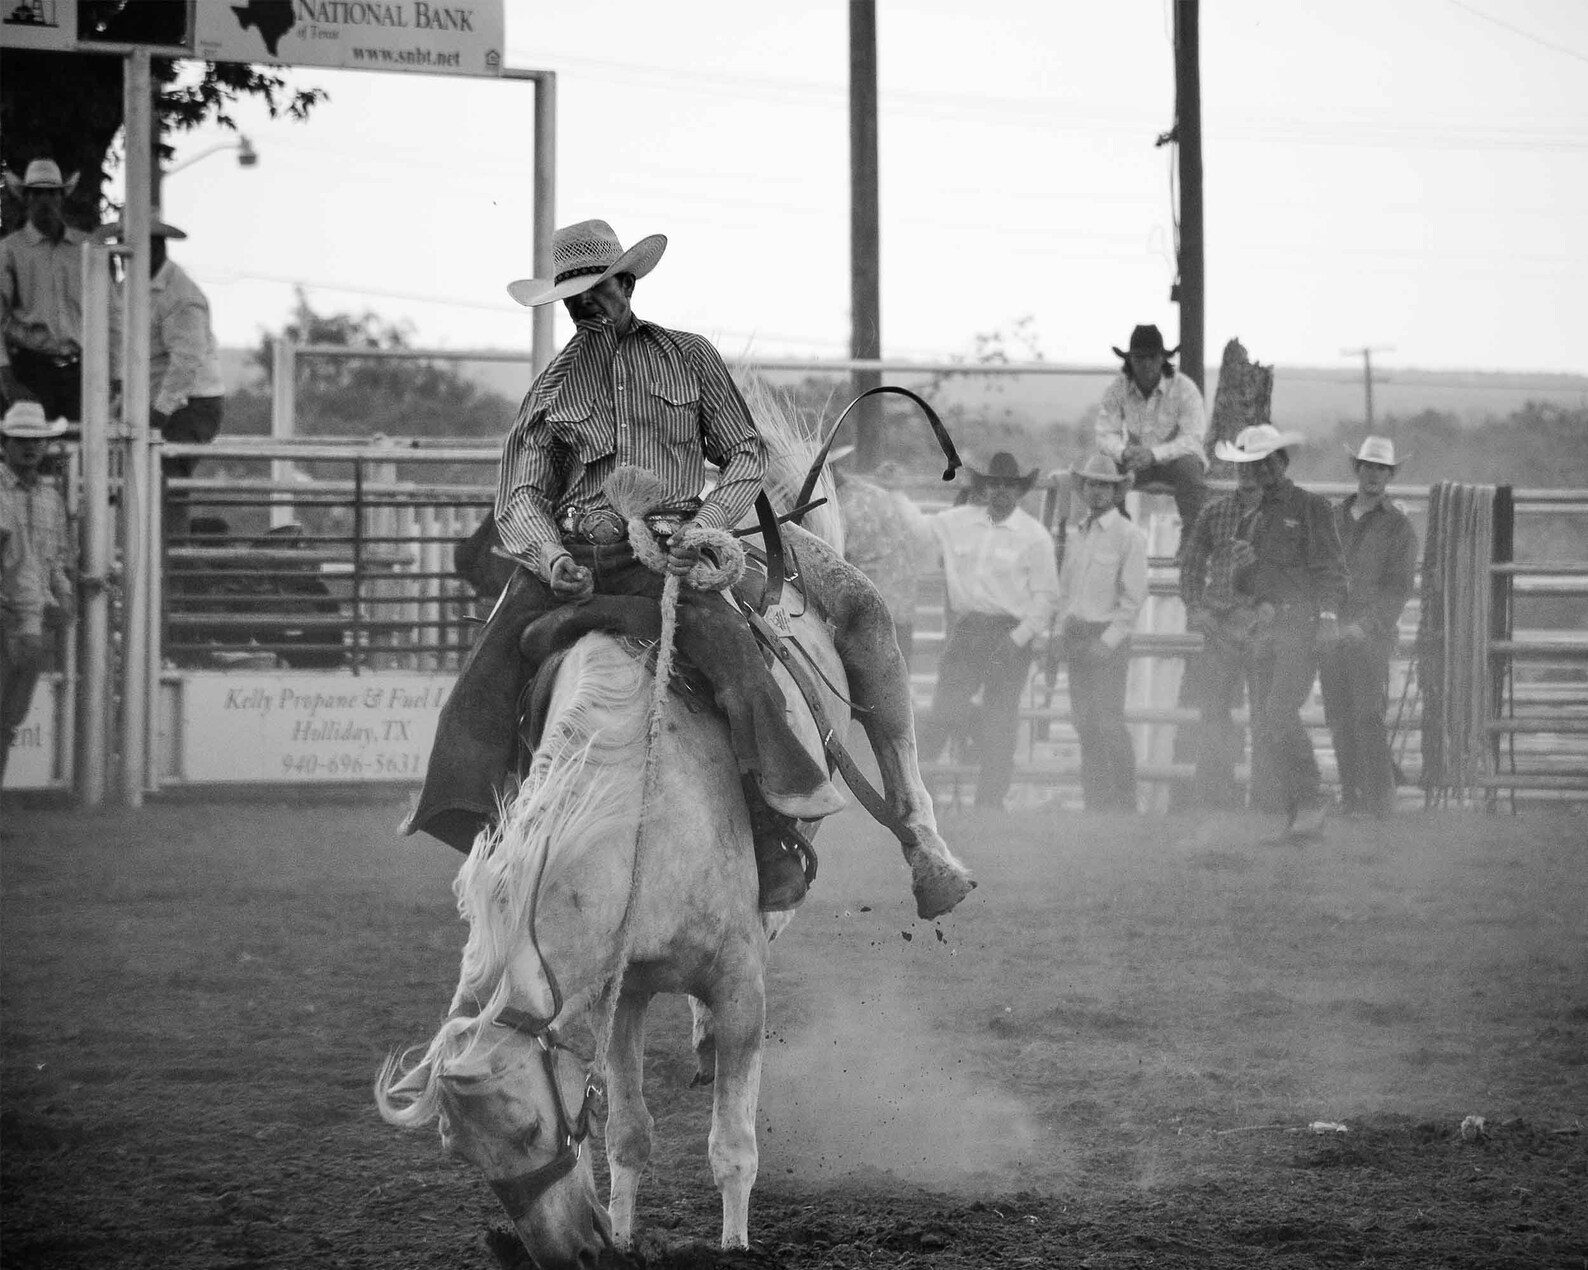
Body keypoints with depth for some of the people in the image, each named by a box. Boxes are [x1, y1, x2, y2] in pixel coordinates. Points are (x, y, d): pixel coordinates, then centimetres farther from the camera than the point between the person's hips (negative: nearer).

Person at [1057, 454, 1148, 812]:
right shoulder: (1076, 538, 15)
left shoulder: (1130, 537, -4)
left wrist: (1108, 641, -13)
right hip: (1076, 639, 6)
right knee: (1085, 724, 4)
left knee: (1108, 722, -11)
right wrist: (1063, 632, 8)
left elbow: (1134, 597, -9)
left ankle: (1124, 805, -6)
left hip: (1109, 637, -6)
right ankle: (1095, 804, 8)